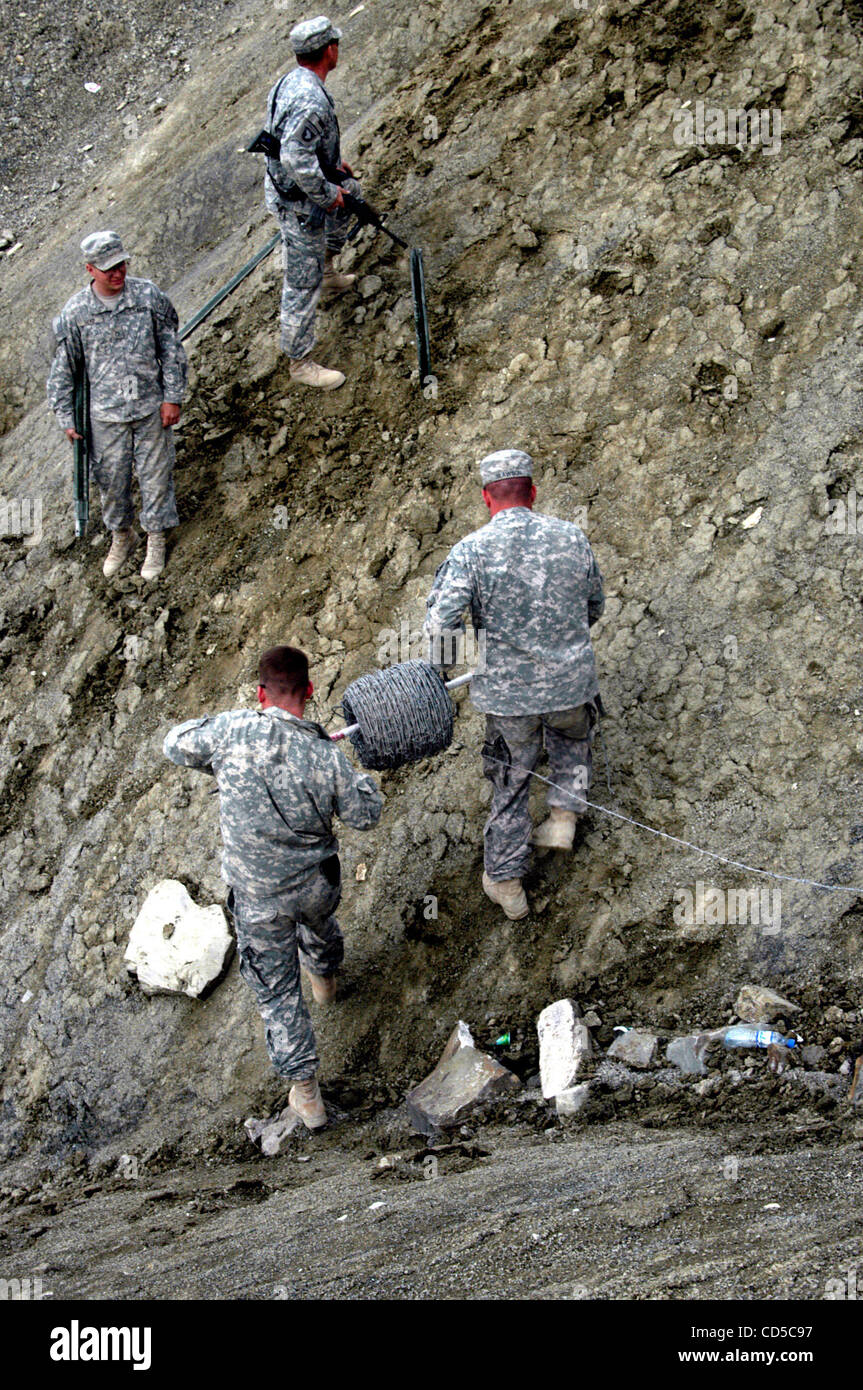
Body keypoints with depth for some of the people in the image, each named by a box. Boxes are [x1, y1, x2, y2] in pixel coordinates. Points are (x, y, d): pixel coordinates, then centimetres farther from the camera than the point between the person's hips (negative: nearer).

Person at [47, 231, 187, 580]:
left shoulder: (149, 297, -10)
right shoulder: (75, 312, -10)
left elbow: (171, 349, -1)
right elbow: (63, 369, -1)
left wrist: (173, 397, -4)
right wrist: (66, 417, 0)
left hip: (151, 407, 0)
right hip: (105, 412, 0)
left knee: (155, 473, 10)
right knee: (111, 477, 12)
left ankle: (156, 540, 30)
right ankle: (121, 536, 37)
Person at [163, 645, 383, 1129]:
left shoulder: (233, 731, -25)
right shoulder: (326, 756, -23)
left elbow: (177, 745, -5)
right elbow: (366, 814, -8)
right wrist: (364, 782, 11)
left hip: (258, 898, -2)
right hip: (317, 883, 2)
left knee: (278, 991, 14)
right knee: (319, 924, 38)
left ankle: (307, 1092, 21)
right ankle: (326, 978, 71)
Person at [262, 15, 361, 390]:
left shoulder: (291, 82, 0)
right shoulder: (311, 101, -32)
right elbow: (296, 158, -37)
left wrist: (333, 163, 18)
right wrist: (327, 193, -24)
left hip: (282, 186, 10)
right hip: (300, 204, -10)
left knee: (350, 191, 38)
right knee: (303, 283, 1)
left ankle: (328, 274, 52)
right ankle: (300, 363, 13)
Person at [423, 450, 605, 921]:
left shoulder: (471, 551, -15)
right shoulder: (572, 538, -4)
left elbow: (441, 622, -23)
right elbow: (594, 607, 10)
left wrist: (436, 680, -5)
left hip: (508, 692, -2)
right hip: (571, 682, 2)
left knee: (511, 780, 18)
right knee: (571, 733, 36)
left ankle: (504, 881, 28)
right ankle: (563, 815, 26)